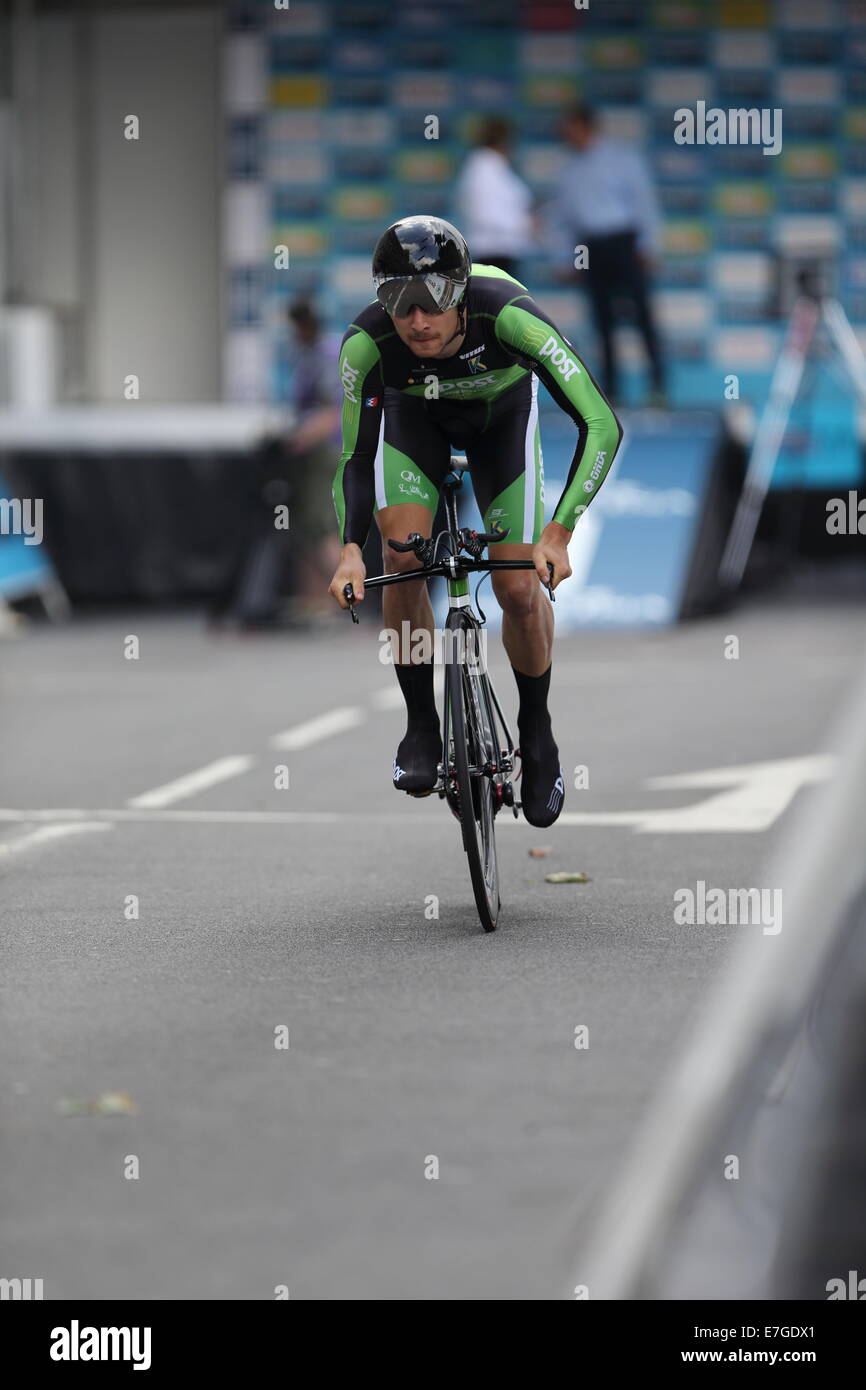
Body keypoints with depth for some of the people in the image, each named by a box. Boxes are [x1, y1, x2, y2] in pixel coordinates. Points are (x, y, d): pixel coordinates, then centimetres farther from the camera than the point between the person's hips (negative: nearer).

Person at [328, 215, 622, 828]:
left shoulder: (506, 313, -42)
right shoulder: (367, 342, -35)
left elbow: (601, 425, -42)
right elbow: (355, 458, -23)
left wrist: (559, 533, -50)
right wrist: (350, 549, -40)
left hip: (501, 413, -1)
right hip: (413, 414, 1)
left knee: (519, 588, -11)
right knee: (402, 554, -22)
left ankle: (536, 732, 15)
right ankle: (421, 726, -3)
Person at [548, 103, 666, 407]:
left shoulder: (623, 158, 4)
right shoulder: (570, 170, 15)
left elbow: (644, 200, 1)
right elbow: (560, 215, 19)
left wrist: (648, 245, -6)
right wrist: (565, 259, 12)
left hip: (624, 243, -4)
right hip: (591, 250, 4)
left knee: (641, 312, -9)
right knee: (603, 321, 1)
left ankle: (658, 385, -9)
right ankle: (610, 390, 2)